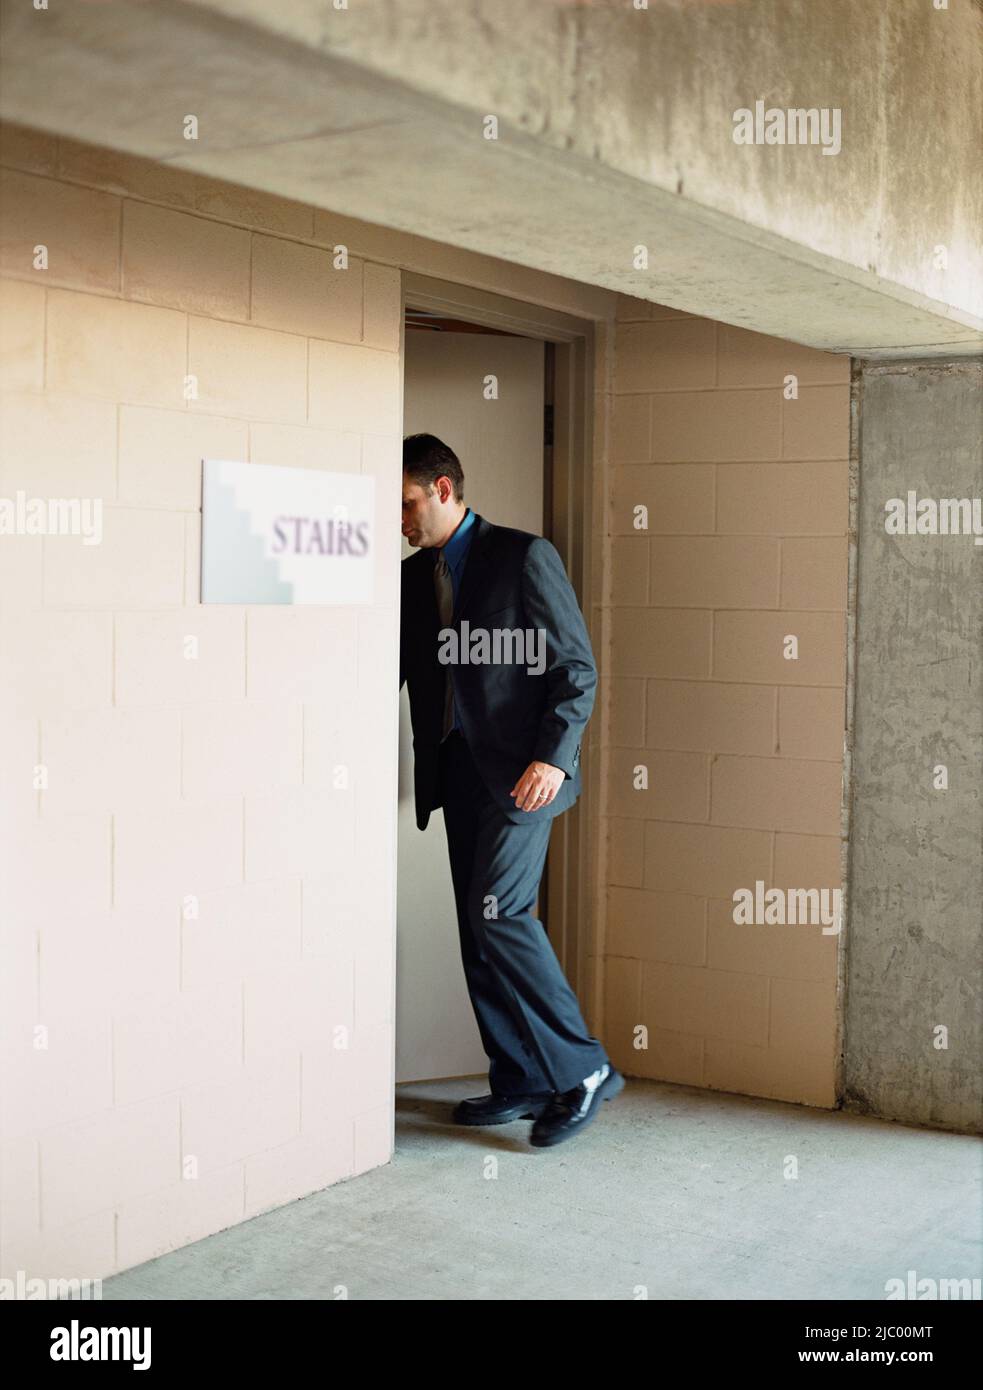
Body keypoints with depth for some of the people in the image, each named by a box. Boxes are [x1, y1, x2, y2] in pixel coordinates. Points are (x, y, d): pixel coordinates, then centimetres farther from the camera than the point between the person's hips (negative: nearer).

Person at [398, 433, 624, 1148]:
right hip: (456, 769, 7)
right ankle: (520, 1082, 18)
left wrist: (553, 758, -18)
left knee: (497, 910, -16)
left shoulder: (525, 557, -6)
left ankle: (583, 1069, -5)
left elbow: (578, 668, -8)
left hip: (520, 768, -7)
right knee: (479, 926, 7)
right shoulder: (413, 577, 13)